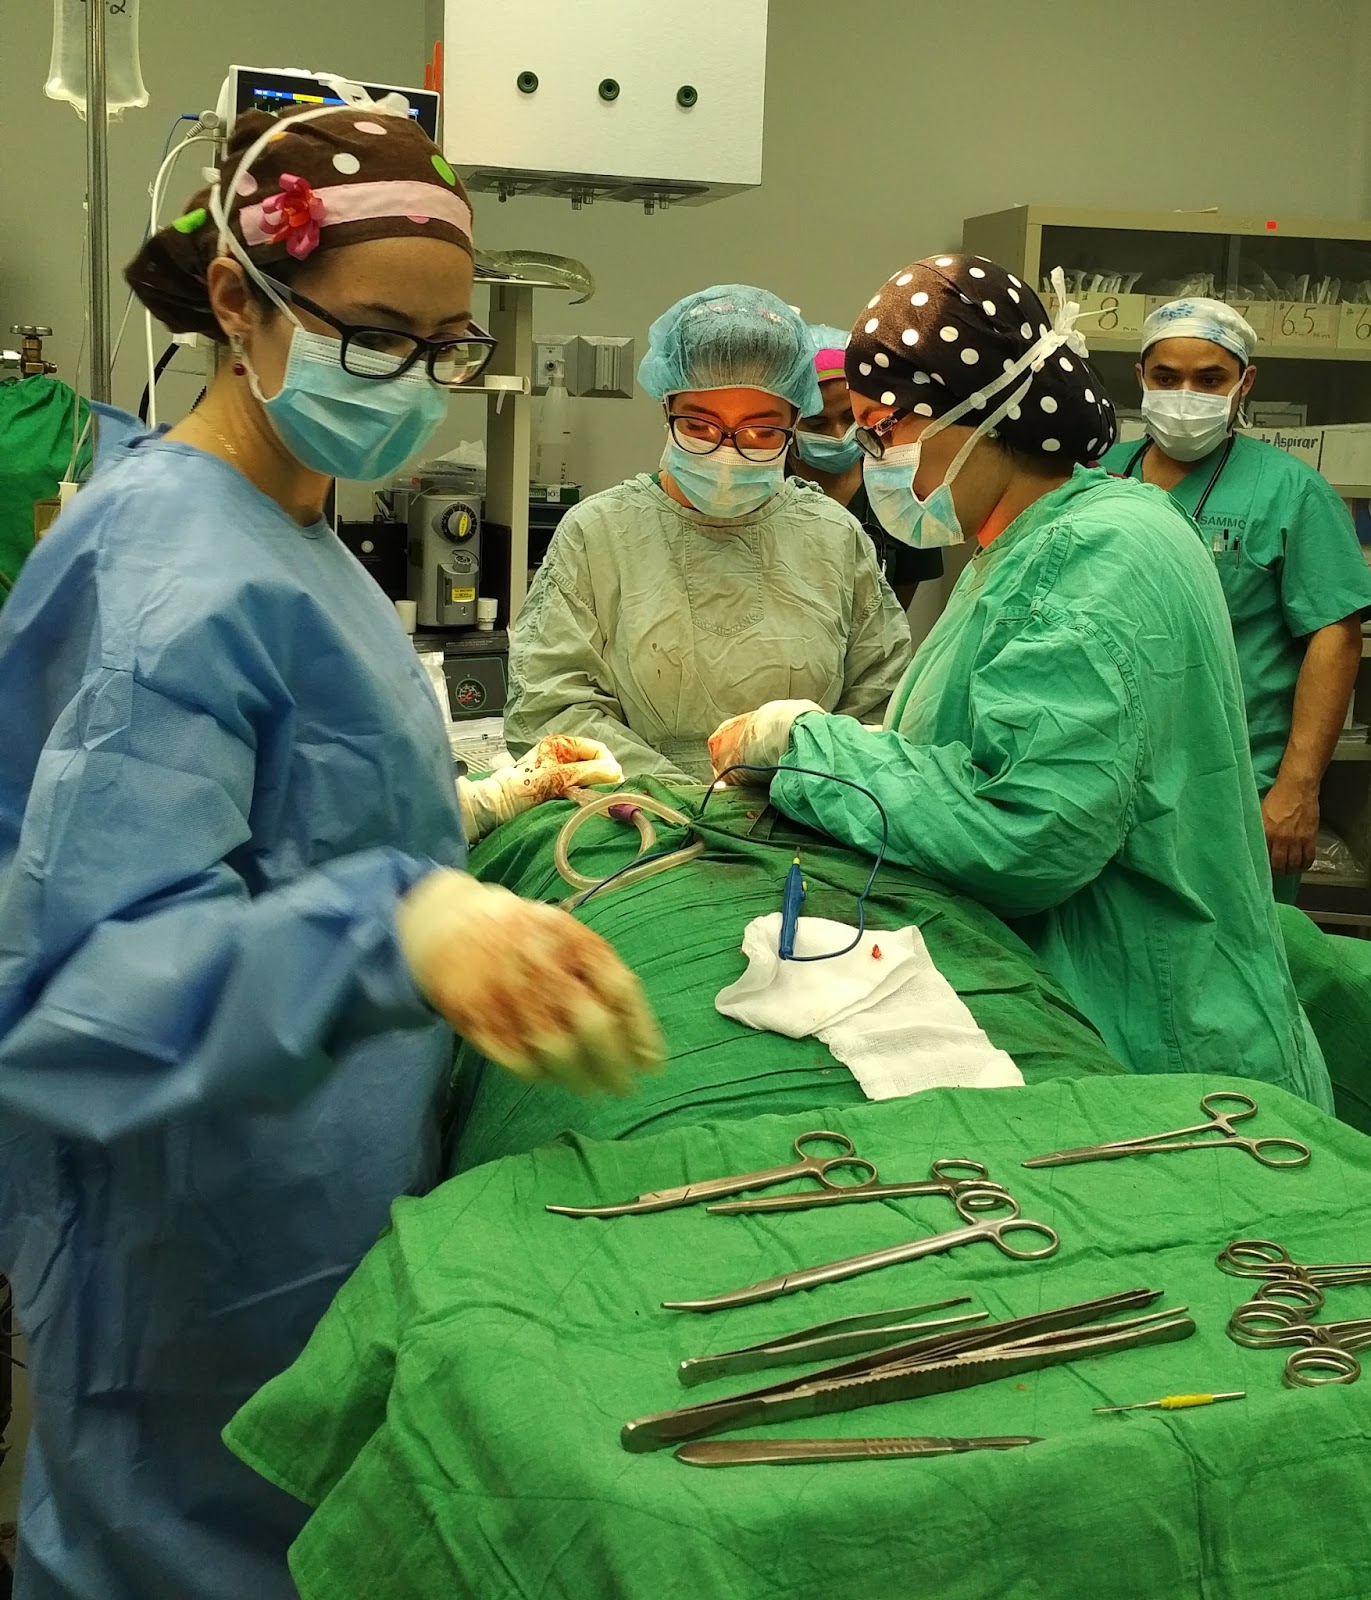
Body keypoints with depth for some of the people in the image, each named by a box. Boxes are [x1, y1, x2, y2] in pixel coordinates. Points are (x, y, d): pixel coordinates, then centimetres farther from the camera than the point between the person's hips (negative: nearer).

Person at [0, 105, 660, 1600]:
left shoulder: (289, 531, 5)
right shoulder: (179, 571, -25)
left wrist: (463, 813, 16)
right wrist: (402, 922, -49)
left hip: (324, 1188, 9)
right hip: (208, 1237, -9)